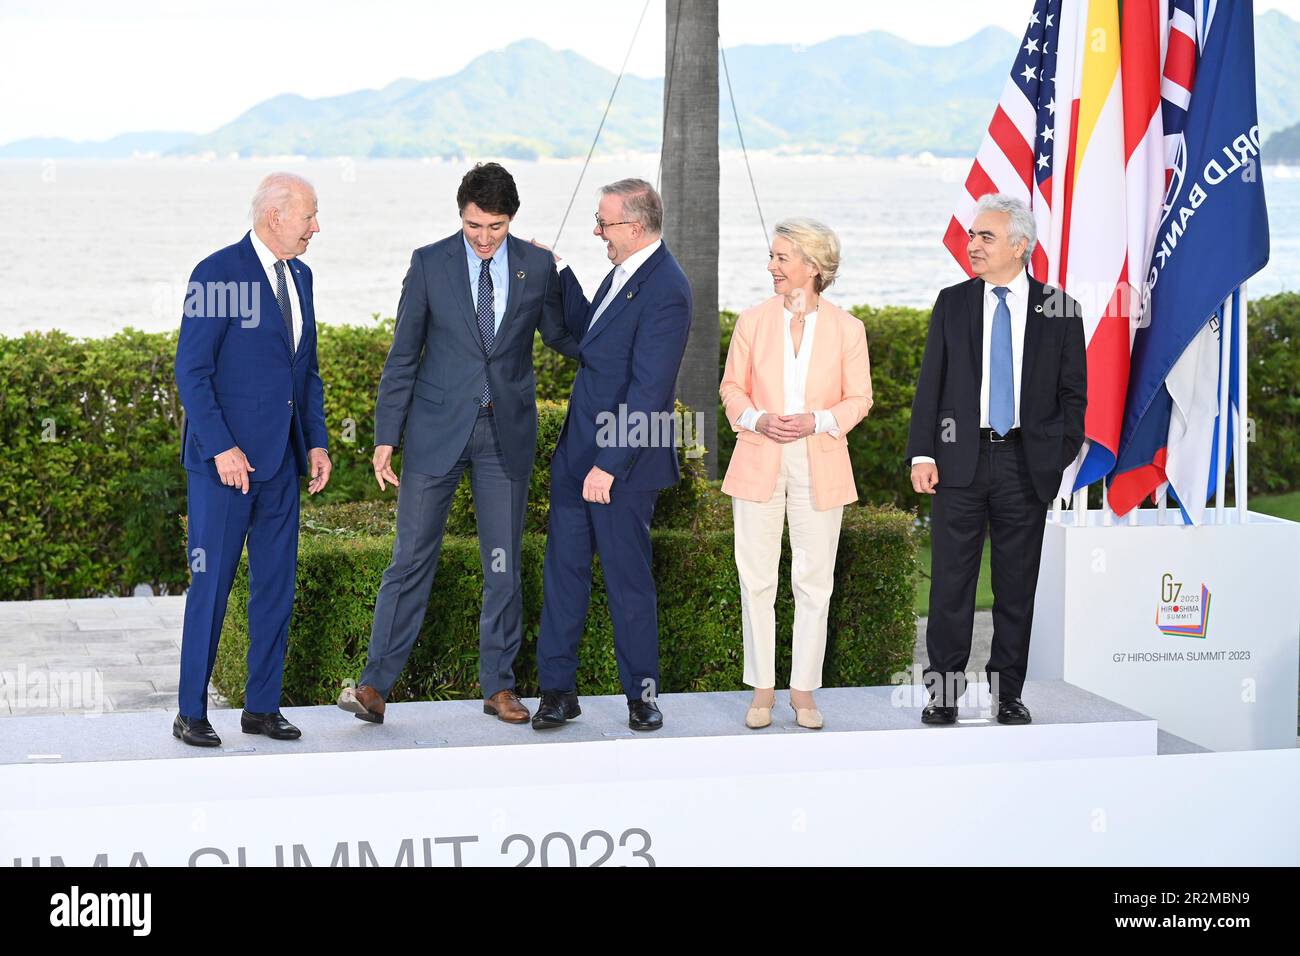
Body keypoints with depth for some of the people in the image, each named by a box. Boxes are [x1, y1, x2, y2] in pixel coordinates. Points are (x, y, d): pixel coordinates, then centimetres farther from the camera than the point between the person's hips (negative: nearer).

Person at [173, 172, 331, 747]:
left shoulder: (300, 276, 13)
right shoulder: (217, 274, -11)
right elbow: (191, 371, -13)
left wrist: (316, 440, 10)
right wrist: (222, 448, -18)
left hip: (281, 461, 7)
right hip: (224, 460, -7)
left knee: (276, 585, 9)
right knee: (211, 586, -2)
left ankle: (262, 707, 18)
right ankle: (191, 714, 7)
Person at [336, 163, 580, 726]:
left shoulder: (536, 266, 2)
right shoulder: (430, 263, -3)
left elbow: (561, 335, 16)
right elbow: (403, 357, 0)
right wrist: (386, 438, -3)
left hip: (506, 431, 2)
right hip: (437, 428, -1)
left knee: (503, 563, 6)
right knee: (412, 558, -1)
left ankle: (498, 686, 16)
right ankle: (376, 686, 3)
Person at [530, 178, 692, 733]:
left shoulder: (665, 291, -20)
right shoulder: (624, 272, 9)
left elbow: (648, 390, -23)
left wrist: (610, 464, -23)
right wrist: (557, 273, 16)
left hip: (623, 463, -9)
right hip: (577, 454, 9)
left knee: (628, 581, 4)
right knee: (563, 571, 10)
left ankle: (641, 694, 19)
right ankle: (558, 689, 17)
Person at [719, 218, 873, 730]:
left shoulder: (846, 328, -1)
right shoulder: (752, 322, 2)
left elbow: (859, 397, 3)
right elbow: (731, 387, 8)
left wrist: (818, 421, -14)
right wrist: (758, 419, -12)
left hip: (819, 465, -1)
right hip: (759, 462, 1)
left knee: (814, 581, 4)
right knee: (757, 578, 3)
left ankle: (803, 690, 13)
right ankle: (762, 690, 12)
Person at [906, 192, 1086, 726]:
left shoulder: (1058, 310, 3)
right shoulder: (952, 303, 7)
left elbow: (1073, 393, 5)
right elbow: (930, 383, 6)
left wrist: (1062, 458, -3)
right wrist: (921, 454, -3)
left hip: (1027, 464, 0)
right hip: (960, 459, 1)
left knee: (1017, 586, 6)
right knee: (951, 581, 1)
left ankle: (1007, 694, 16)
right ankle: (944, 692, 9)